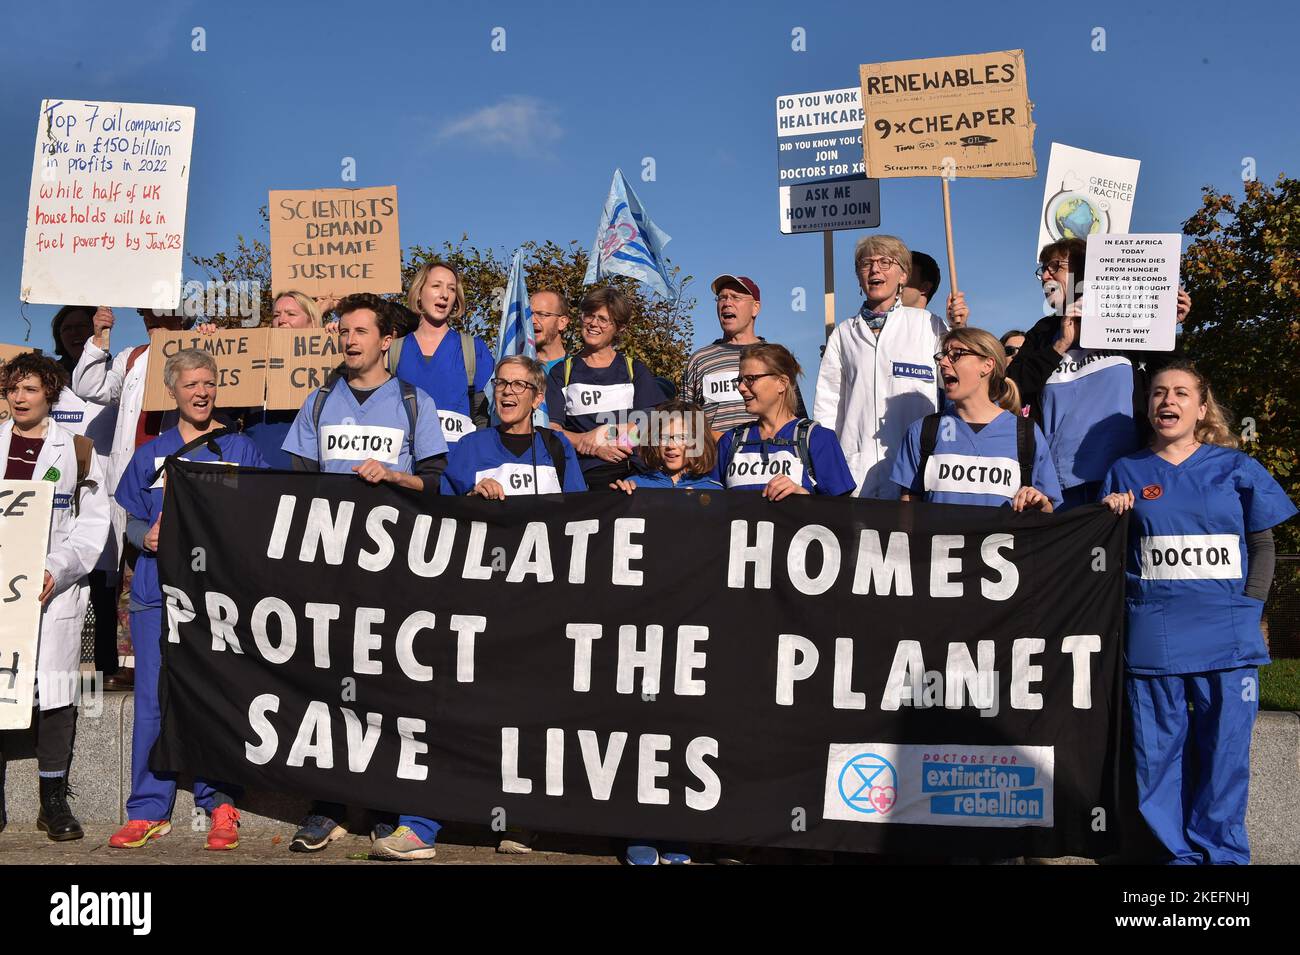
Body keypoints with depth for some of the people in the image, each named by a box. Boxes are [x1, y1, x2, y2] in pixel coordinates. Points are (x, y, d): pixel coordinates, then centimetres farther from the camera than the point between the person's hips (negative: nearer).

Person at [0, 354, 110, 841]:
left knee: (54, 691, -1)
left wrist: (56, 570, -10)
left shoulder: (77, 450, 6)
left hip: (55, 588, -2)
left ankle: (54, 802, 9)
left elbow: (94, 523, 2)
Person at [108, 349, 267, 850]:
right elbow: (132, 521, 15)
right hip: (157, 591, 2)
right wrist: (148, 538, -6)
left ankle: (219, 803, 10)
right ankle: (148, 811, 10)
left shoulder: (240, 449, 8)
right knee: (153, 699, 0)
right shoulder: (149, 454, 14)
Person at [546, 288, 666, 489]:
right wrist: (595, 448, -12)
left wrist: (604, 433, -9)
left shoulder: (635, 369, 17)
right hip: (585, 472, 0)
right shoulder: (562, 372, 14)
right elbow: (551, 430, 2)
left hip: (633, 470, 1)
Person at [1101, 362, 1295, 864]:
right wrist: (1111, 515, -7)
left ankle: (1222, 853, 16)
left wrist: (1248, 609, 1)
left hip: (1228, 633, 0)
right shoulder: (1127, 472, 9)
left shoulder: (1235, 467, 8)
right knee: (1158, 750, 4)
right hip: (1153, 632, 1)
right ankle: (1177, 852, 17)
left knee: (1225, 747, 2)